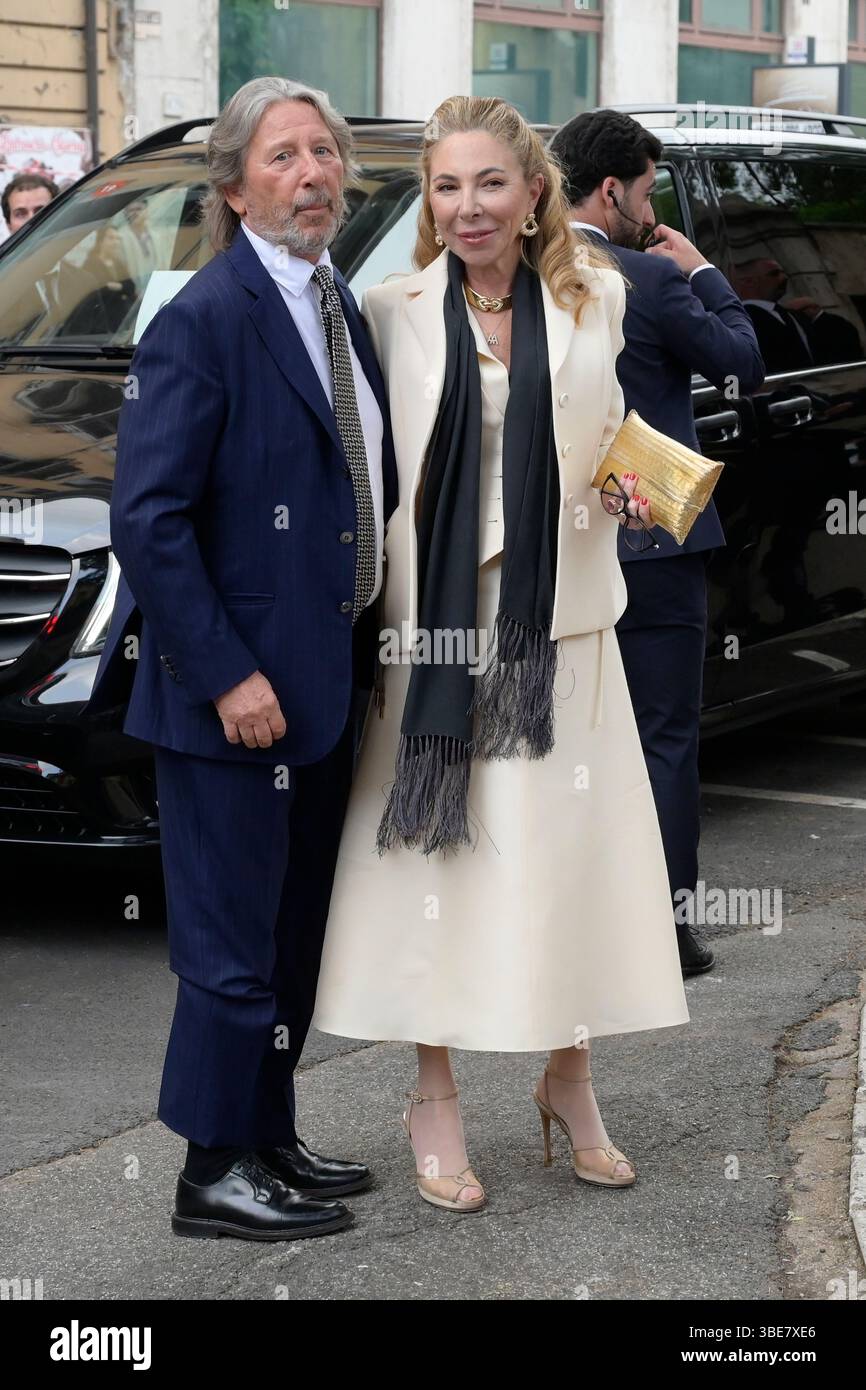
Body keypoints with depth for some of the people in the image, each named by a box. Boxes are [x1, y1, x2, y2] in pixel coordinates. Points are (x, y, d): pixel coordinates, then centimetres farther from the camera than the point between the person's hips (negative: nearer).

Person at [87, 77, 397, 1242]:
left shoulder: (339, 309, 11)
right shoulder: (207, 318, -16)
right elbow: (147, 517, -20)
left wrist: (360, 654, 12)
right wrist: (227, 674, -21)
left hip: (324, 685, 9)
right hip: (235, 693, -9)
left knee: (293, 937, 18)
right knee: (232, 946, 1)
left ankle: (269, 1141, 30)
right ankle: (215, 1175, 12)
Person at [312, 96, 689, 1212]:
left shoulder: (592, 300, 5)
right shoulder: (391, 313, -2)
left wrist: (631, 491, -1)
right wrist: (374, 610, -8)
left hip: (556, 618, 2)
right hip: (432, 619, -2)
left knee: (568, 852, 6)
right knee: (432, 849, 3)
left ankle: (568, 1085, 23)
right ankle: (434, 1101, 16)